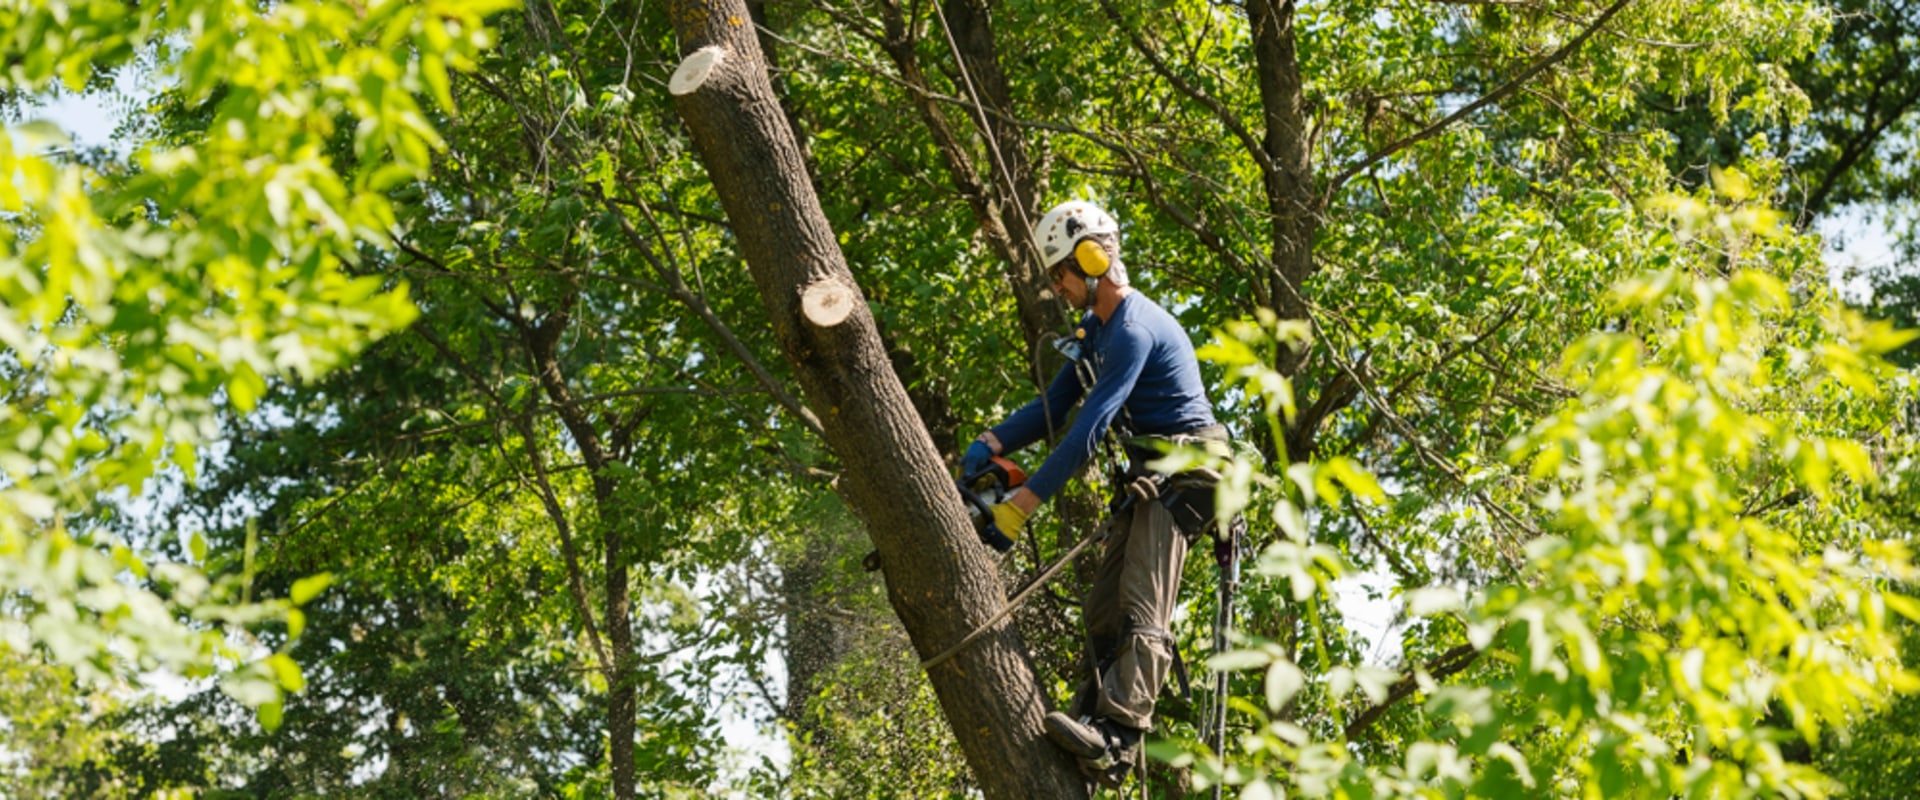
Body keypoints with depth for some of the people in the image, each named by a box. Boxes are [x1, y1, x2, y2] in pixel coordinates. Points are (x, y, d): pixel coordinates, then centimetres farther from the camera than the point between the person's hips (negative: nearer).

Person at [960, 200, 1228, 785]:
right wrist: (990, 445, -4)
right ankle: (1092, 727, 5)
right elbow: (1055, 406, 14)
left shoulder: (1135, 329, -19)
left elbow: (1089, 429, -25)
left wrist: (1022, 504, -26)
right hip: (1147, 476, 11)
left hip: (1183, 473, -11)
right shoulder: (1097, 330, 15)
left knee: (1140, 610, -24)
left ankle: (1115, 741, -36)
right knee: (1103, 610, 6)